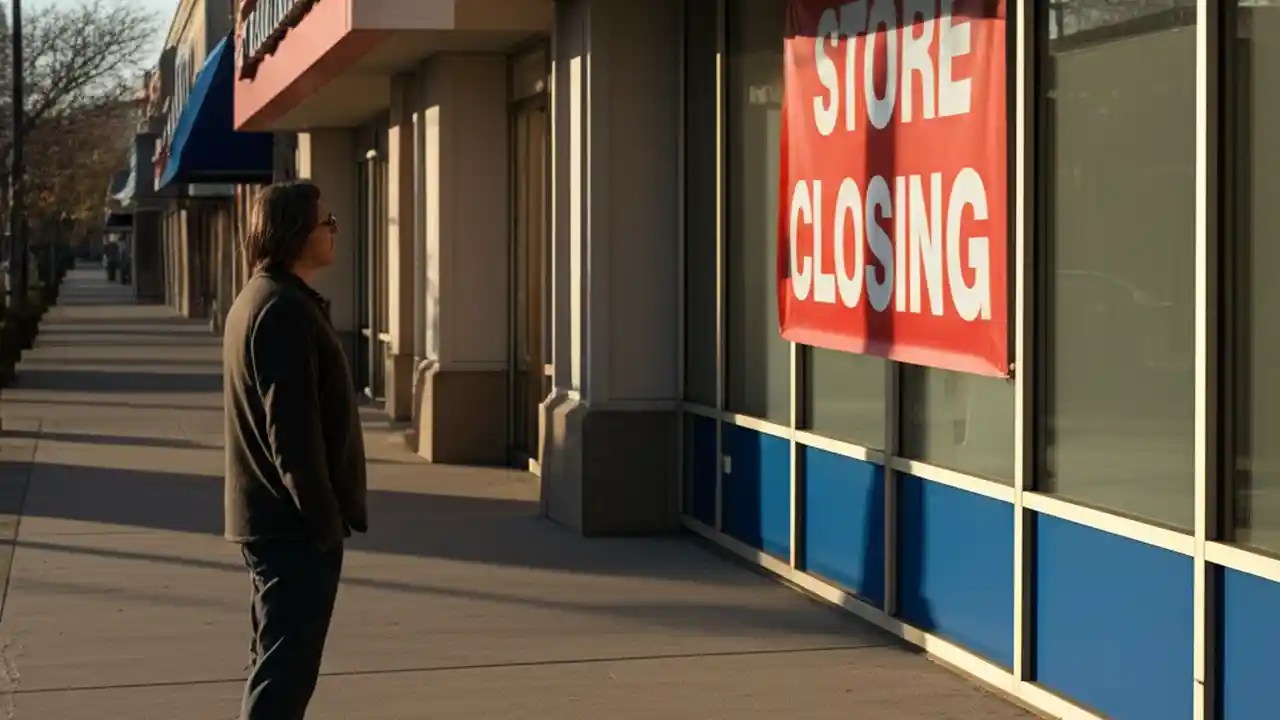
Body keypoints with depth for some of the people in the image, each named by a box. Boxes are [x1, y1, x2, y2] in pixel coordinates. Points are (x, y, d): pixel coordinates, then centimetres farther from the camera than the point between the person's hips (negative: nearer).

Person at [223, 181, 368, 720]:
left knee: (279, 660, 18)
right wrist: (323, 517, -18)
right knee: (286, 670, -8)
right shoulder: (286, 310, -18)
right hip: (296, 524, -11)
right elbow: (292, 427, -22)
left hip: (268, 518, 11)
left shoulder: (257, 300, 15)